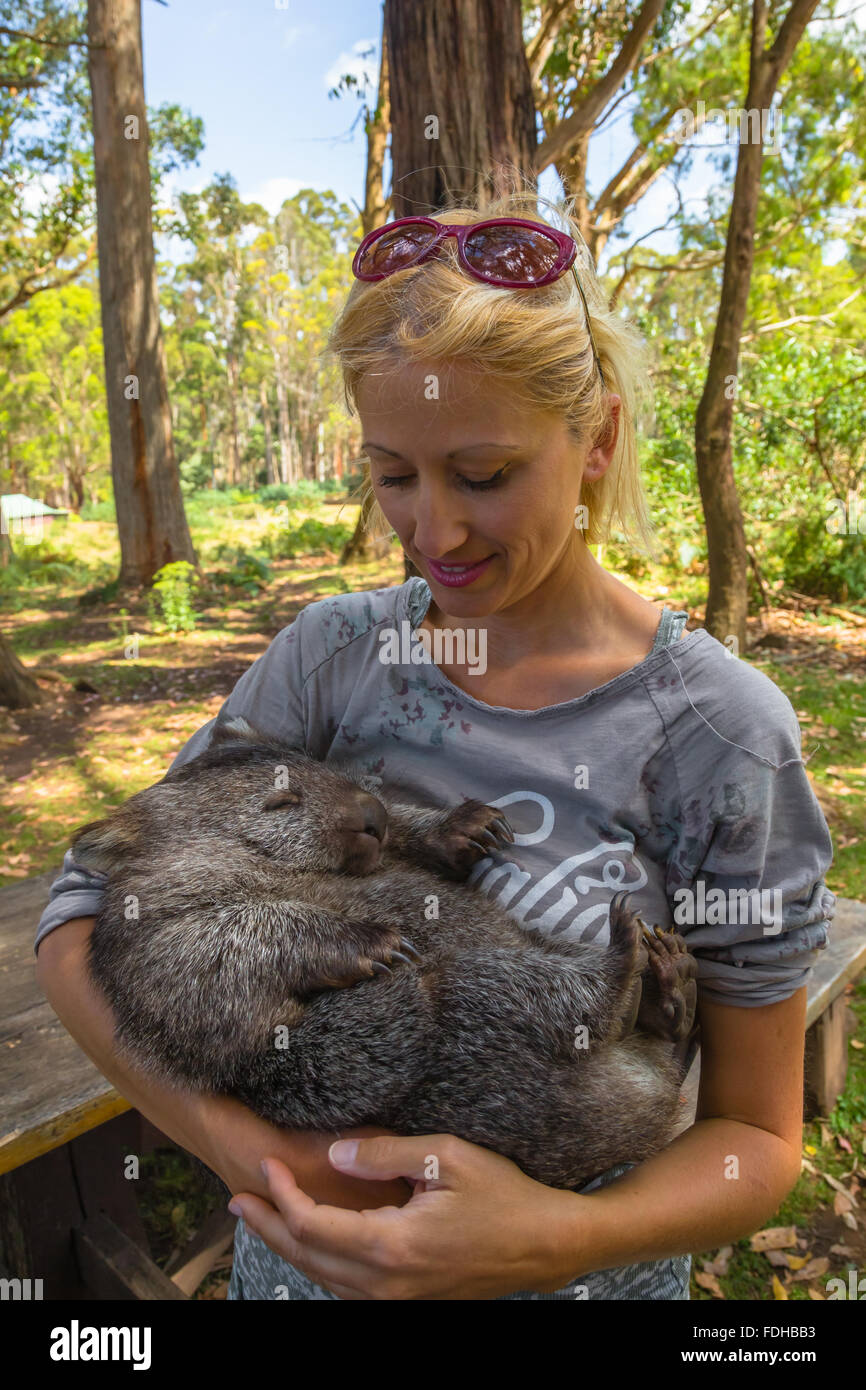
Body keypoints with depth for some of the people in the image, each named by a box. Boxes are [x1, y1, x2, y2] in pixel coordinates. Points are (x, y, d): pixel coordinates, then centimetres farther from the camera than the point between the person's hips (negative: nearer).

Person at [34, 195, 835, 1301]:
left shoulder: (721, 730, -20)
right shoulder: (334, 653, -13)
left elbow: (756, 1133, -12)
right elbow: (83, 918, -13)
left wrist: (555, 1240, -30)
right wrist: (234, 1137, -27)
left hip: (576, 1270, -2)